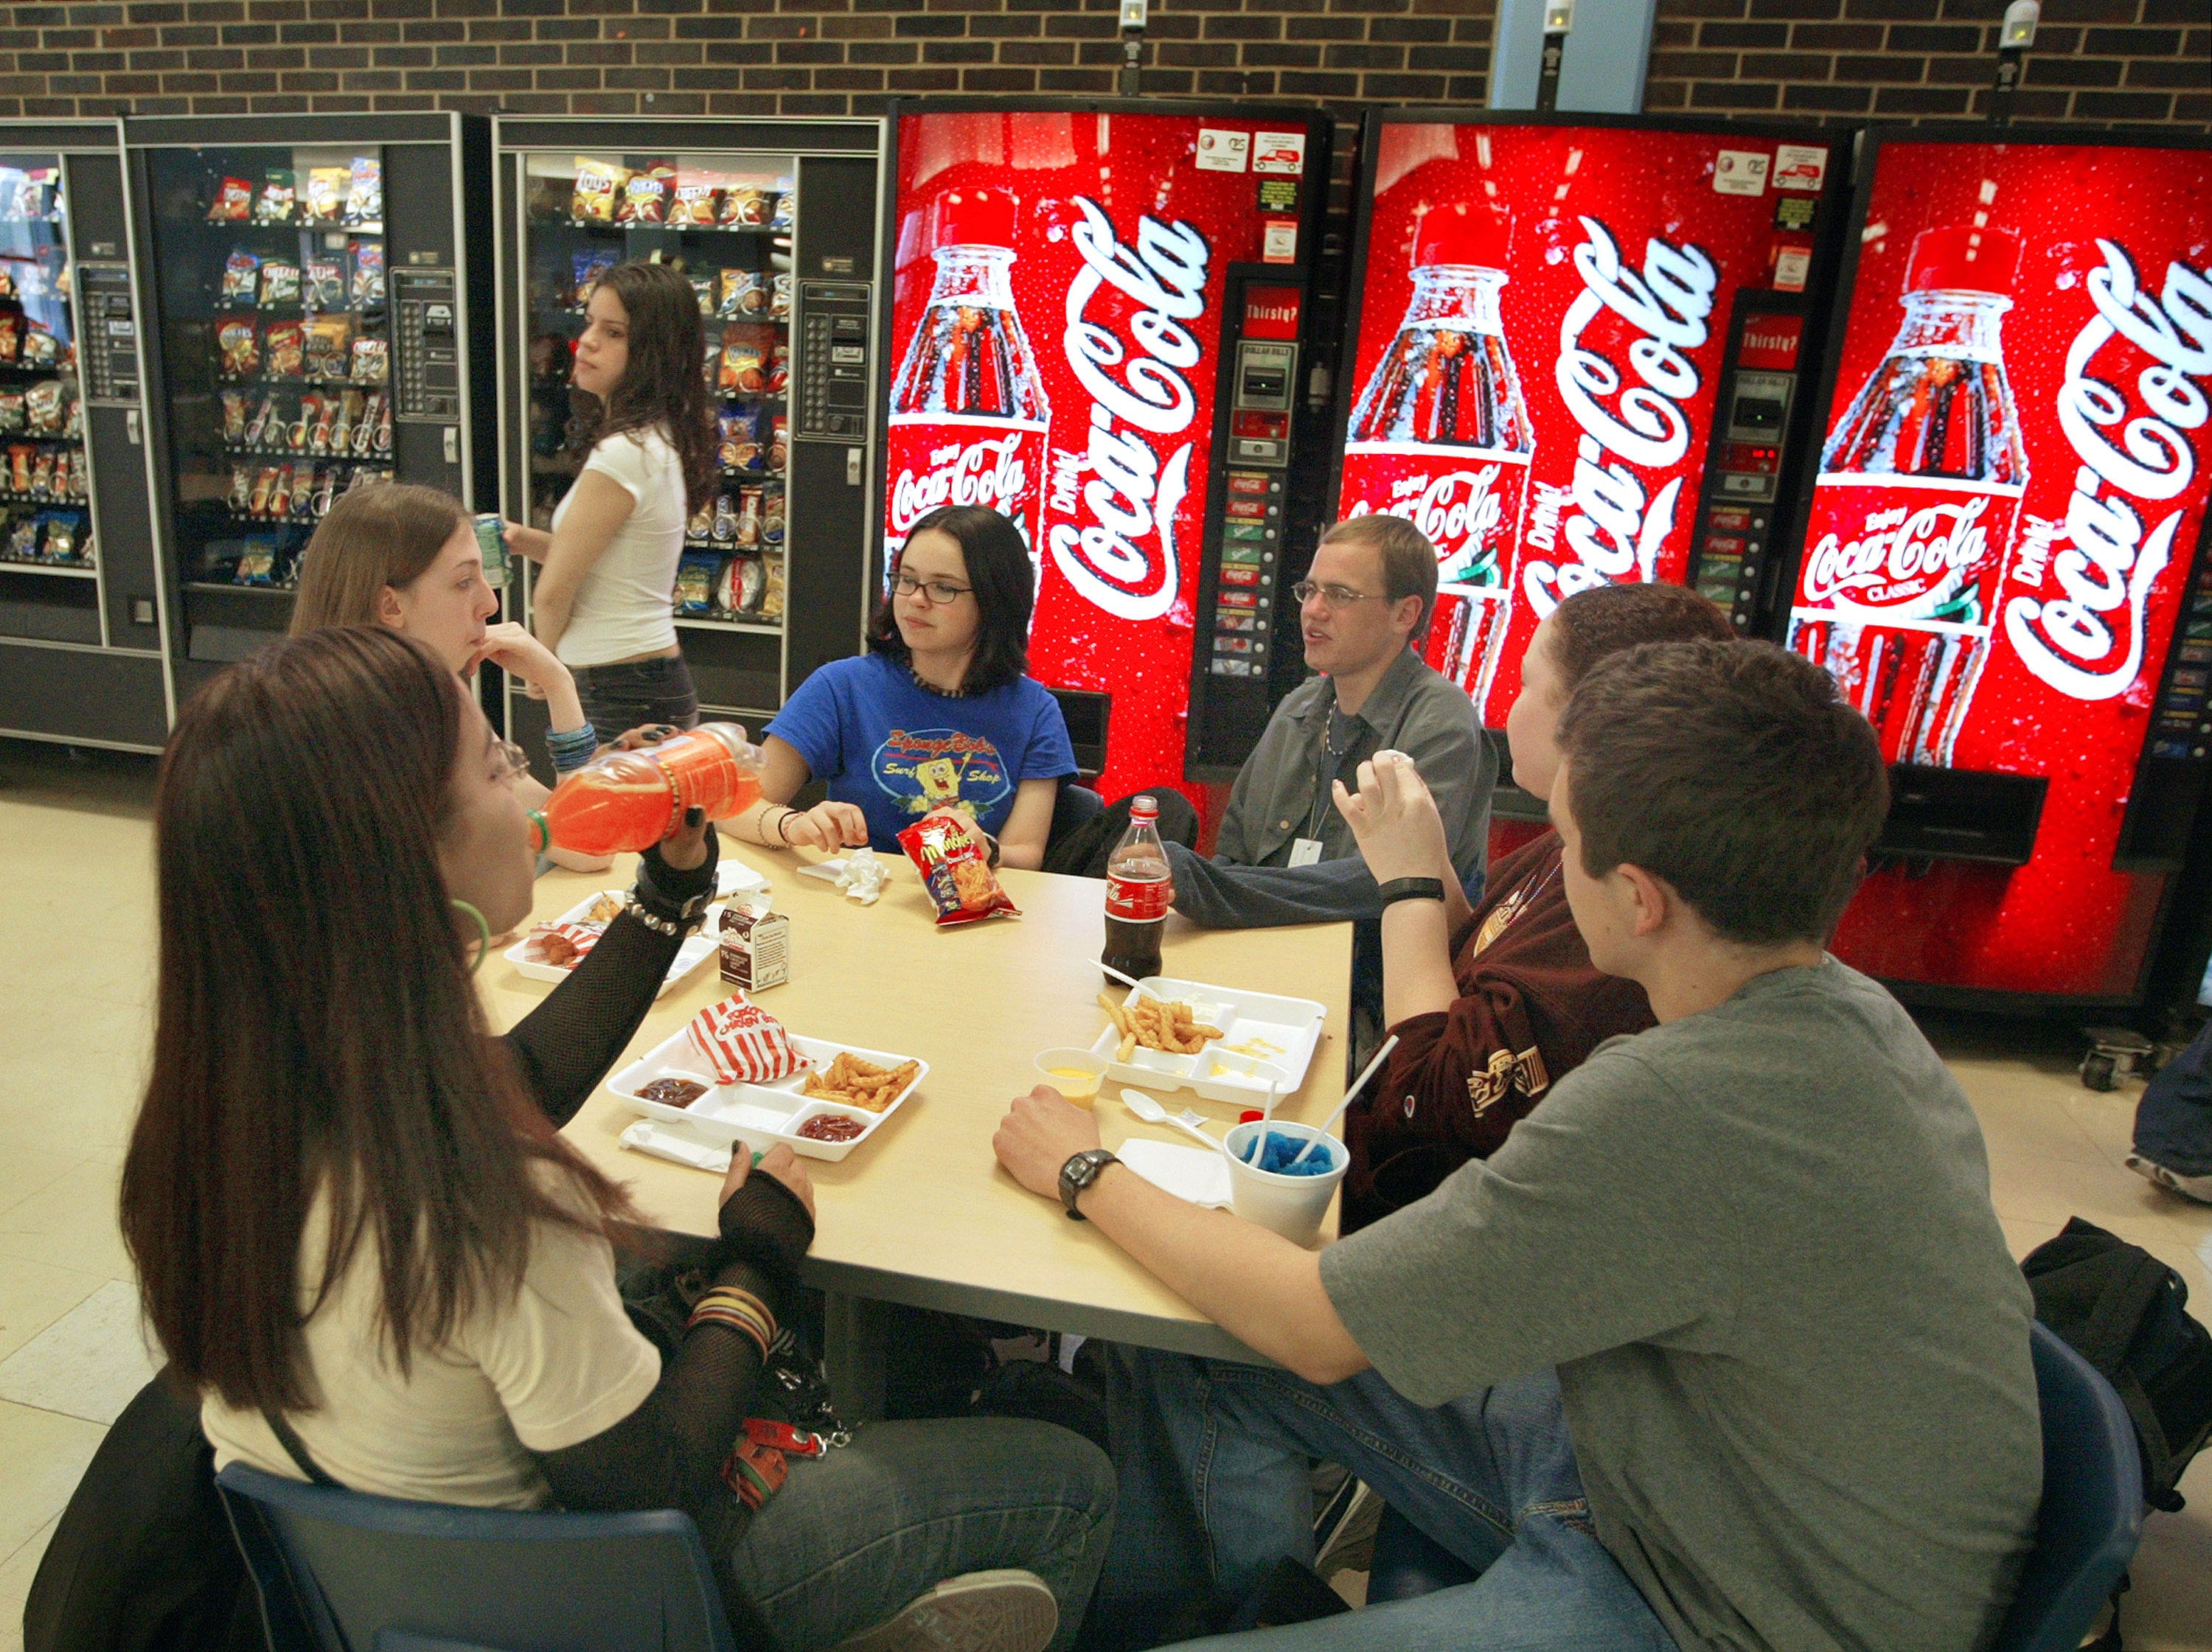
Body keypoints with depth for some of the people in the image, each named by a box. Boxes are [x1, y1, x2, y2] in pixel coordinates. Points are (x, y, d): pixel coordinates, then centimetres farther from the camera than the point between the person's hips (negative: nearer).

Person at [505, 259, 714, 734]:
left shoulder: (624, 454, -21)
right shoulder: (663, 440, 8)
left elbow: (553, 593, -13)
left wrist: (547, 665, 6)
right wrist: (526, 539, 6)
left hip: (620, 698, -10)